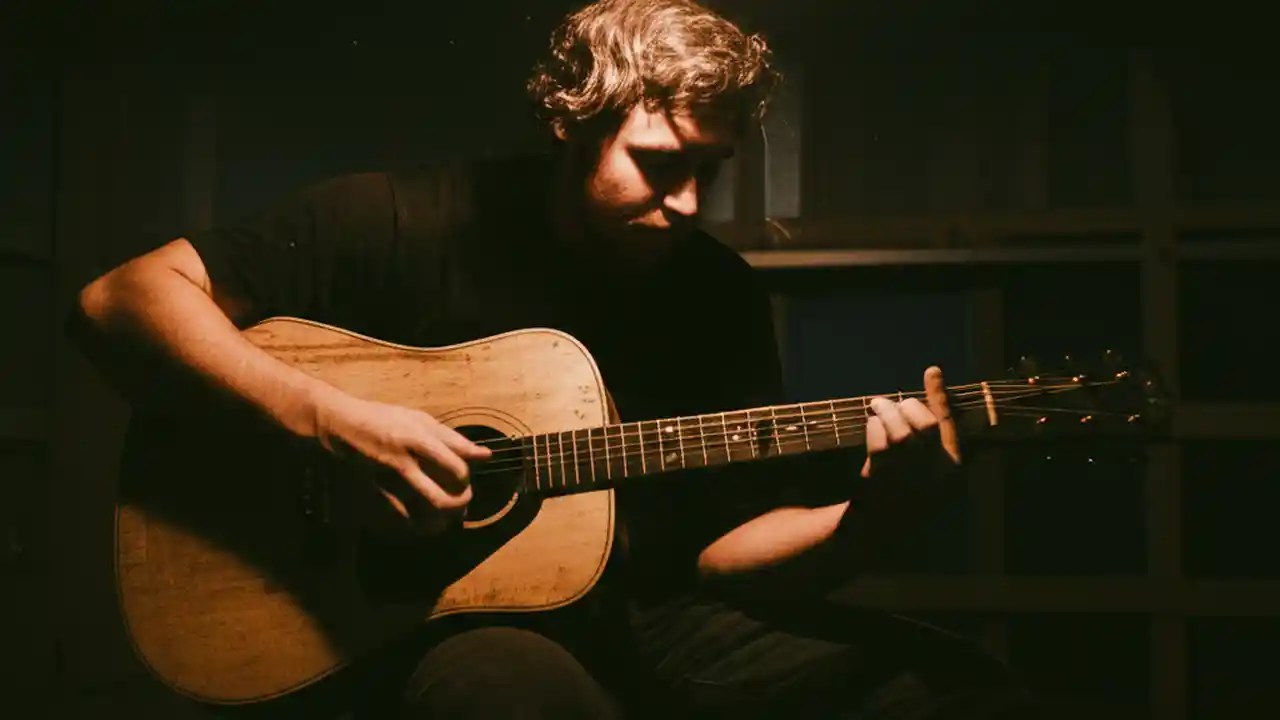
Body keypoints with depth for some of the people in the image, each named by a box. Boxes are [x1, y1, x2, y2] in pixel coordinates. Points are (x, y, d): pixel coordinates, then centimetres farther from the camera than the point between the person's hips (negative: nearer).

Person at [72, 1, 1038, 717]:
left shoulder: (721, 293, 3)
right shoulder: (416, 222, -8)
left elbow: (719, 544, 5)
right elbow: (122, 299, -10)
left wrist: (873, 520, -15)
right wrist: (328, 418, -23)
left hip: (647, 620, 4)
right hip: (440, 622, -3)